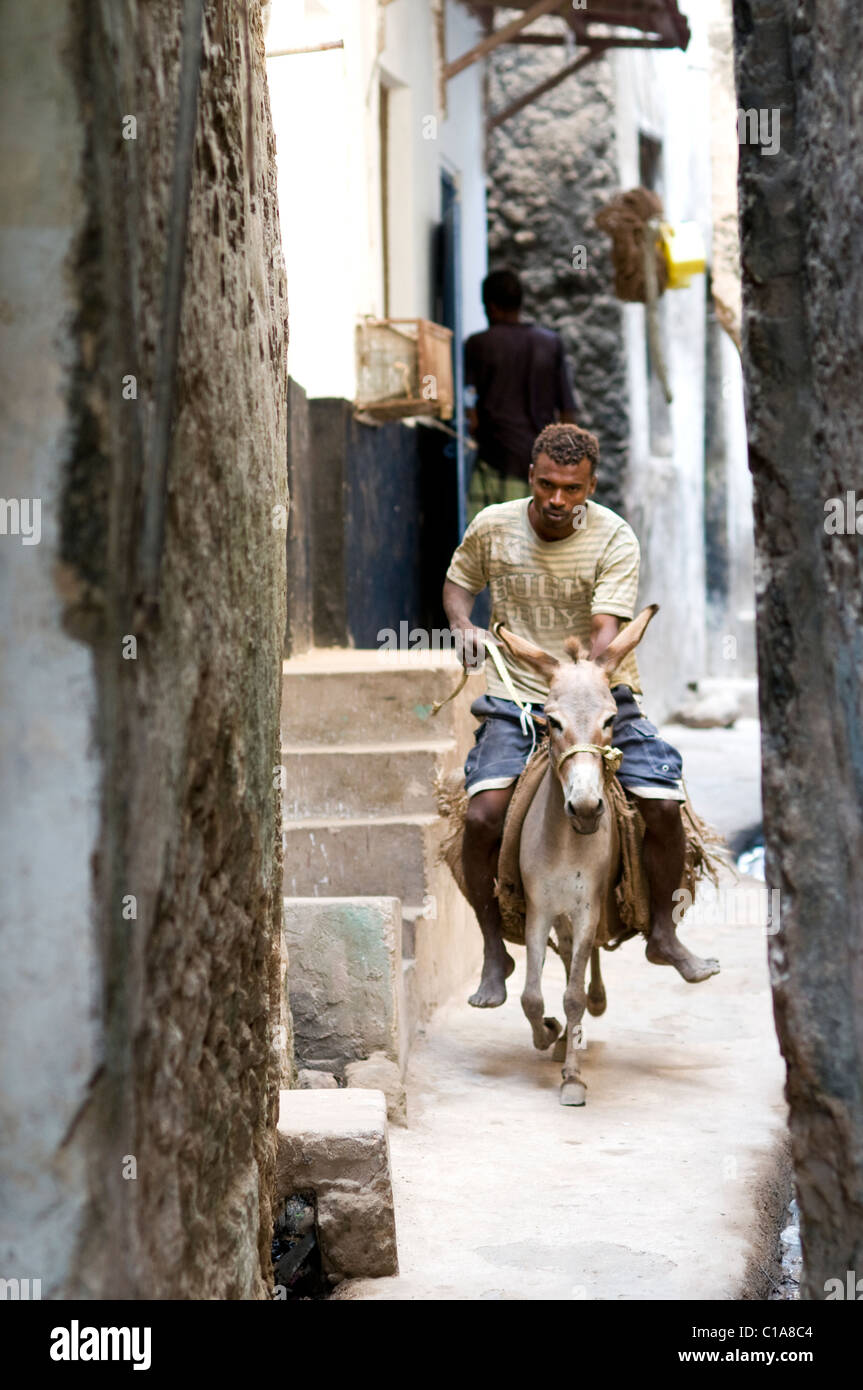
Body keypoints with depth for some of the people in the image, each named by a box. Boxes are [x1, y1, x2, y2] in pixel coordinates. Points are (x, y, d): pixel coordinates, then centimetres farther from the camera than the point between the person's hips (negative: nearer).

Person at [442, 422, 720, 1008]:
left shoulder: (614, 537, -11)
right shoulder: (492, 526, -4)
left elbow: (606, 631, -19)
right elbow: (458, 581, 16)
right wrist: (464, 626, -6)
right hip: (517, 699, 1)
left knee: (664, 804, -17)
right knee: (483, 817, -20)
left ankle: (663, 933, 8)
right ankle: (495, 953, 1)